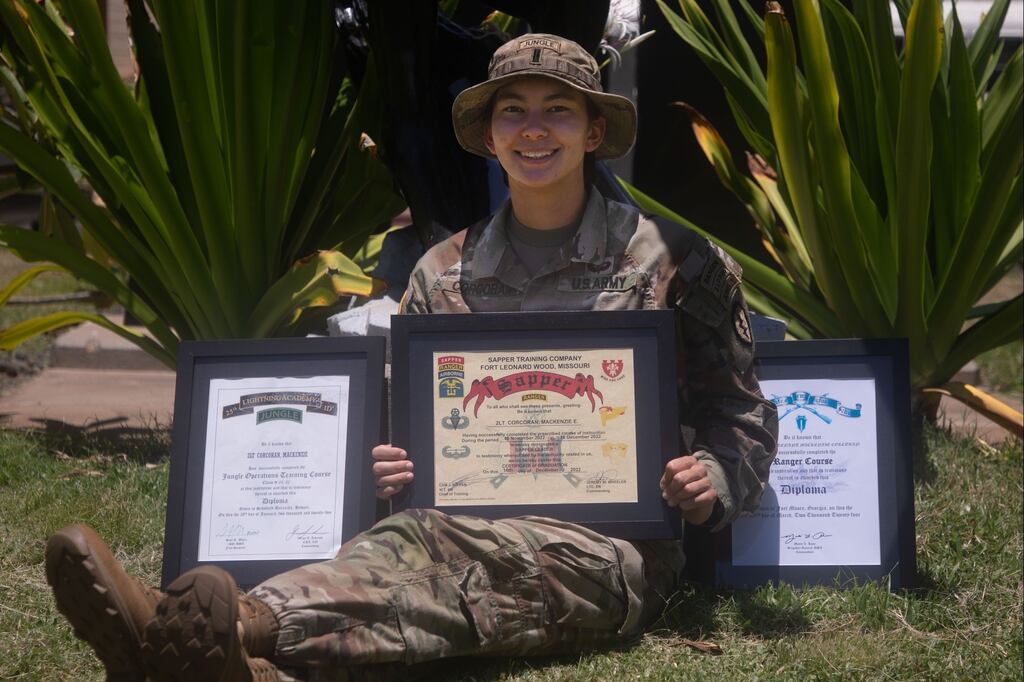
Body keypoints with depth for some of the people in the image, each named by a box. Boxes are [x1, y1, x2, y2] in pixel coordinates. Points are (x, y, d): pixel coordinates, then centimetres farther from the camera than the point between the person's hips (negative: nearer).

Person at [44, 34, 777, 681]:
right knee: (405, 544, -37)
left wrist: (714, 482, -7)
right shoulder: (444, 274, 17)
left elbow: (741, 416, 15)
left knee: (436, 547, -38)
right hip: (481, 533, 3)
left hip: (619, 551, -3)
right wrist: (387, 470, 0)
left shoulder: (675, 259, 9)